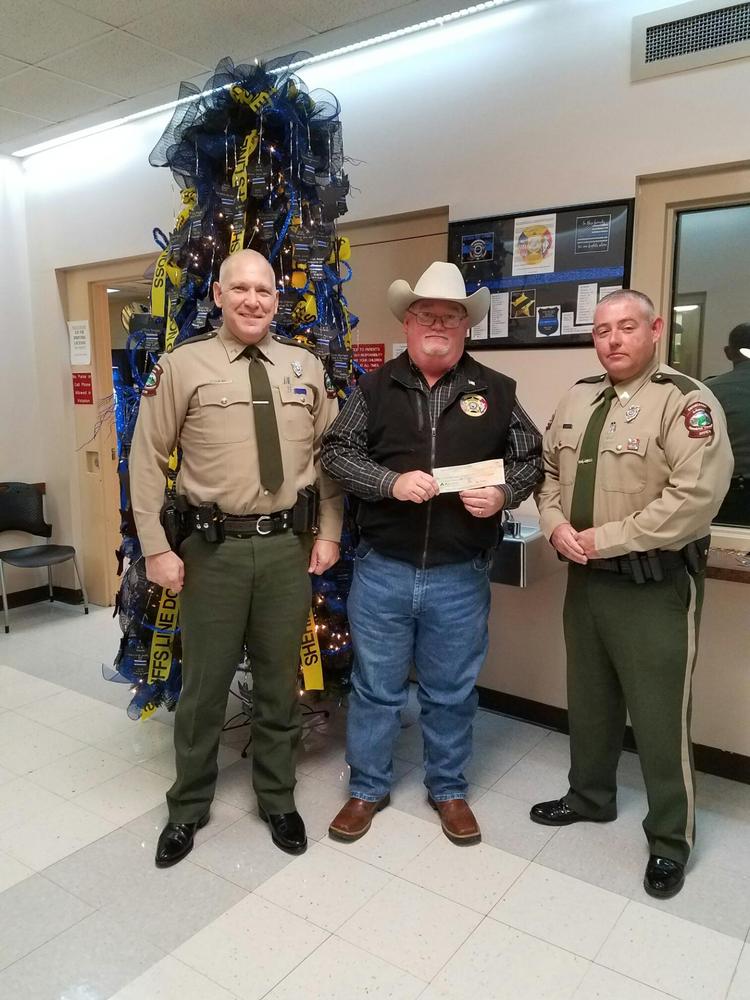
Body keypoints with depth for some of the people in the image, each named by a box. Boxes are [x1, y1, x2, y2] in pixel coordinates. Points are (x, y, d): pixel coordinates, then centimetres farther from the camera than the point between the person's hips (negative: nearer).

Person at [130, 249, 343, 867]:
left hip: (289, 544, 3)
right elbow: (147, 460, -2)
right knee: (205, 683, 11)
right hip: (214, 546, -2)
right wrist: (156, 548, -6)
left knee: (280, 681, 15)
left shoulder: (306, 367, 6)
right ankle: (188, 808, 35)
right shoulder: (183, 365, -3)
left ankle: (278, 800, 37)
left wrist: (329, 532, 5)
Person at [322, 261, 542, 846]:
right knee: (376, 687, 14)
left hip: (461, 576, 0)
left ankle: (449, 790, 38)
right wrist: (390, 481, -17)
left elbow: (532, 458, 8)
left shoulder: (496, 391, 4)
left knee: (452, 692, 16)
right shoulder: (376, 388, 3)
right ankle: (368, 789, 35)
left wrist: (504, 494, -12)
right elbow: (336, 452, -1)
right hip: (382, 571, 0)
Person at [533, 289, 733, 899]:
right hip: (585, 578, 7)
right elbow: (549, 470, 16)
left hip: (655, 586, -6)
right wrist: (555, 524, -4)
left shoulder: (685, 400, -13)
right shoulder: (578, 398, 10)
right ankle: (591, 797, 42)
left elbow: (697, 495, -23)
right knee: (589, 699, 20)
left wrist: (607, 538, -20)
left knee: (660, 715, 6)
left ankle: (670, 839, 27)